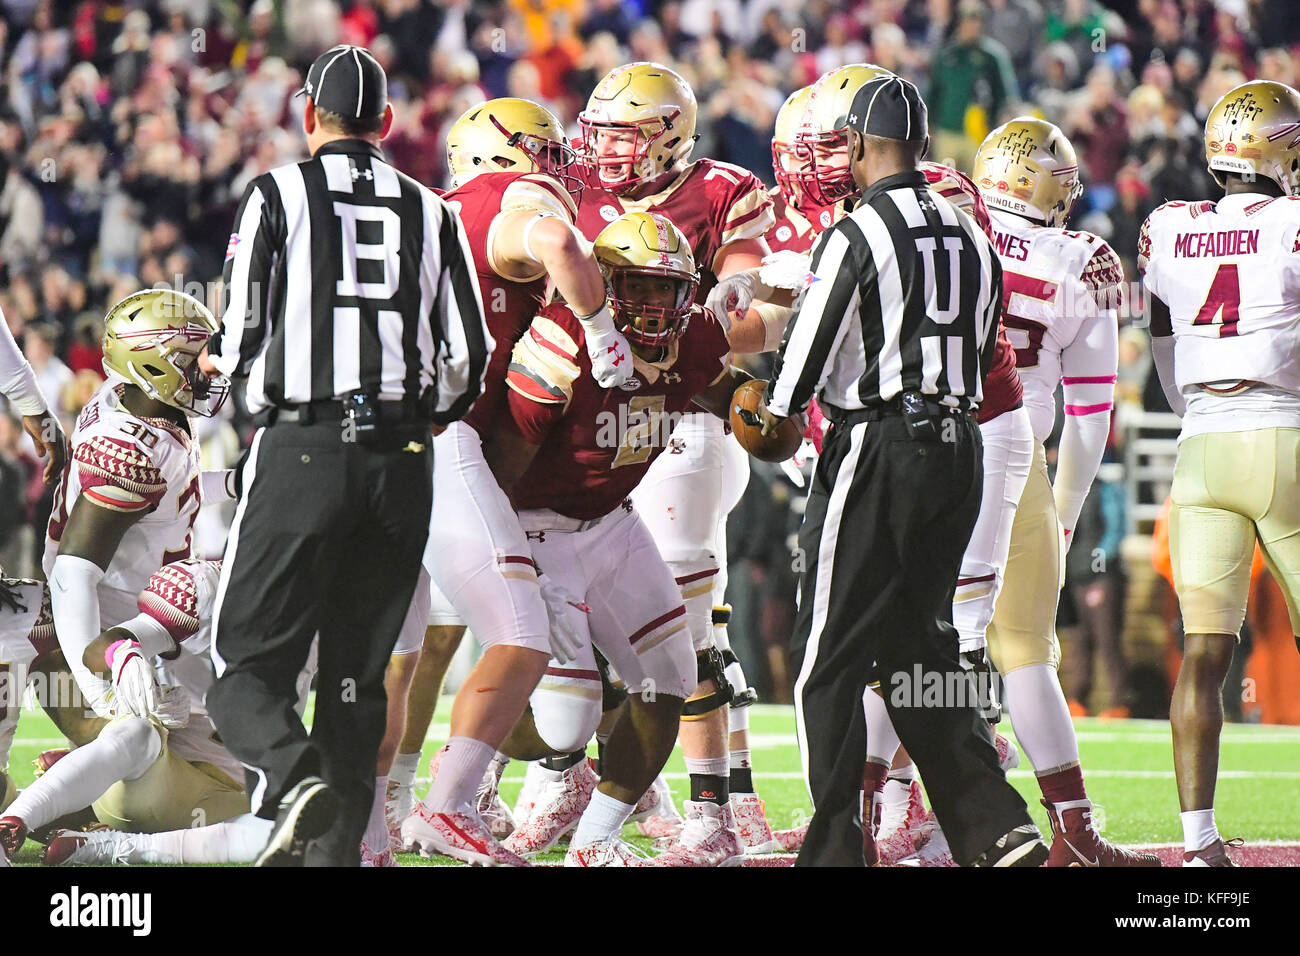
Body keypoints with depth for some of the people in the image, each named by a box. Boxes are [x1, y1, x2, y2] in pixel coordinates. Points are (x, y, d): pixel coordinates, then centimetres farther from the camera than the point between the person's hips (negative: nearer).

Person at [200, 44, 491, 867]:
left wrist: (220, 363, 22)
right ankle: (337, 846, 6)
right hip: (401, 459, 3)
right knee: (357, 674, 12)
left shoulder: (279, 195, 0)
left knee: (250, 666, -1)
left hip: (303, 450, -3)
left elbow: (243, 341, -1)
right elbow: (469, 362, 9)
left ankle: (296, 779, -28)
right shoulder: (432, 212, 10)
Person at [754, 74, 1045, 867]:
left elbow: (809, 349, -6)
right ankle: (998, 827, 5)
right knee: (920, 644, 15)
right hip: (959, 445, 7)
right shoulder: (973, 239, 10)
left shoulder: (857, 236, -11)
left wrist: (773, 417, 12)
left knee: (831, 659, 1)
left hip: (880, 446, -7)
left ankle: (834, 847, -2)